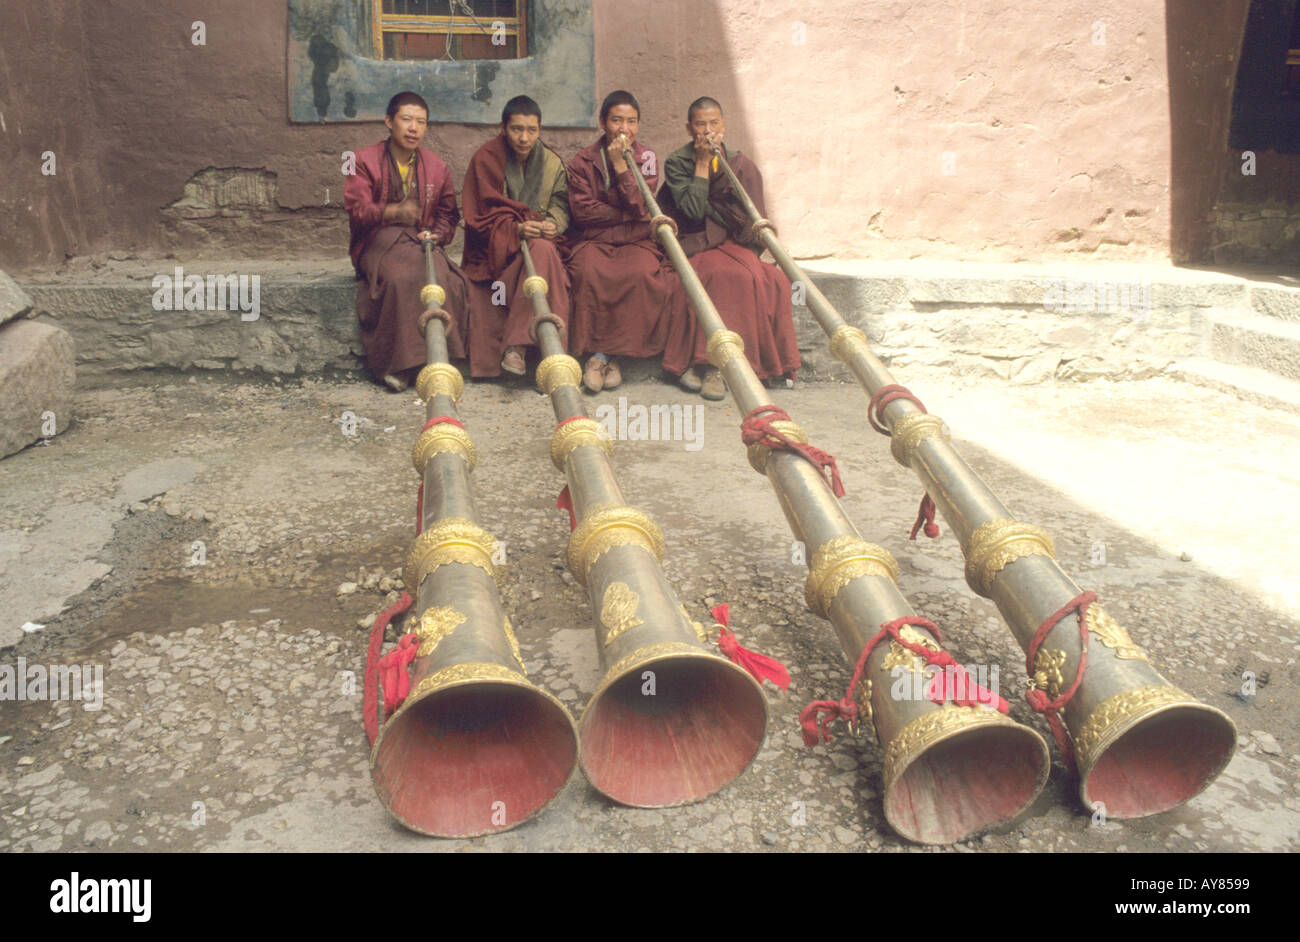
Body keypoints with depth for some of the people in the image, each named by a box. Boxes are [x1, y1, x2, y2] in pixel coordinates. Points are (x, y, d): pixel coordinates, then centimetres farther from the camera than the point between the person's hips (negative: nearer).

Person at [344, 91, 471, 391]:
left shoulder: (436, 167, 17)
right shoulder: (365, 161, 5)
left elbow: (447, 214, 20)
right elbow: (357, 211, -6)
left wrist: (436, 234, -4)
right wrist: (394, 211, -26)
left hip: (420, 242, 3)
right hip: (378, 242, -3)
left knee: (445, 280, -31)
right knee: (400, 278, -36)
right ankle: (395, 364, -28)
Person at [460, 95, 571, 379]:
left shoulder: (552, 163, 11)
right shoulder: (486, 159, 0)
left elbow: (560, 207, 6)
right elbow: (478, 216, -5)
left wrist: (552, 224, -18)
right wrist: (516, 228, -20)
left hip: (537, 242, 1)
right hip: (495, 246, -1)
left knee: (543, 250, -33)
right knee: (541, 251, -31)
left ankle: (515, 346, -37)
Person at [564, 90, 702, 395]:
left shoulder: (647, 158, 8)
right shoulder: (582, 162, 7)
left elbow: (641, 207, -6)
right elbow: (581, 210, -5)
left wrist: (620, 164, -12)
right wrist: (626, 214, -10)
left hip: (636, 242, 1)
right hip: (593, 241, 0)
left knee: (643, 273, -32)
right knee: (588, 272, -34)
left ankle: (604, 354, -26)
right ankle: (599, 354, -26)